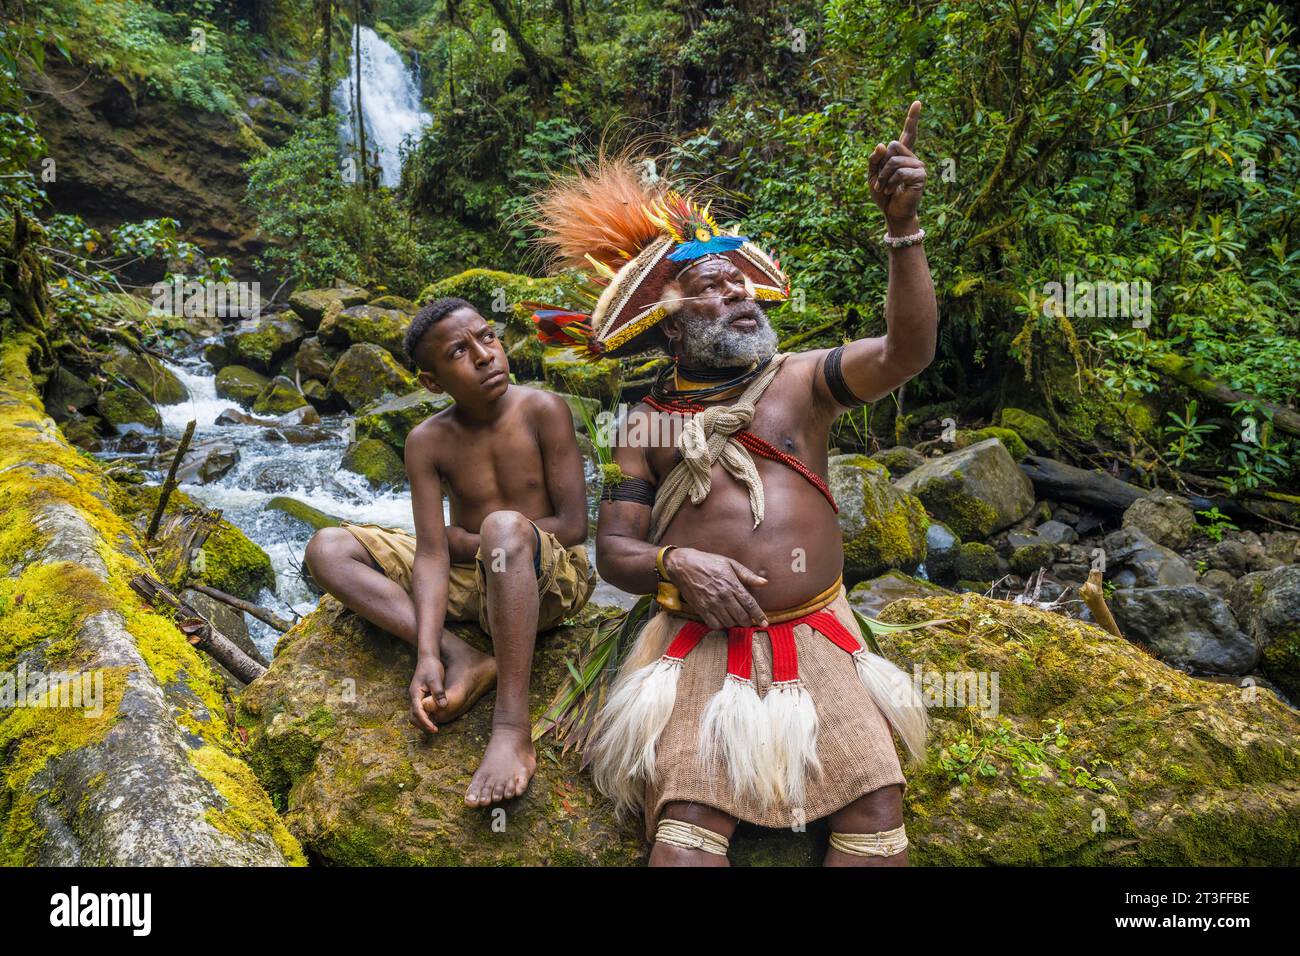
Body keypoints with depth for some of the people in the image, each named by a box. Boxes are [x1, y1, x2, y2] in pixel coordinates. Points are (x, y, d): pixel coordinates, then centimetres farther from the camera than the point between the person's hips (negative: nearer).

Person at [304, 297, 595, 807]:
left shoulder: (542, 410, -11)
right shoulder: (428, 441, -4)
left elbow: (573, 526, -12)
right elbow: (432, 555, -10)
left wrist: (468, 541, -6)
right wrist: (427, 654, -24)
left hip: (552, 577, -4)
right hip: (473, 584, 5)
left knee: (504, 525, -39)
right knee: (327, 548, -8)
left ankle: (512, 730, -41)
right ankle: (462, 658, -23)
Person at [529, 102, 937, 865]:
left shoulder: (800, 380, 9)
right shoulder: (648, 424, 11)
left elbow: (908, 350, -8)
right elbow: (613, 551, 7)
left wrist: (904, 227, -19)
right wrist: (675, 564, -14)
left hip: (816, 634, 1)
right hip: (699, 641, 0)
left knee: (878, 805, -17)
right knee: (688, 818, -21)